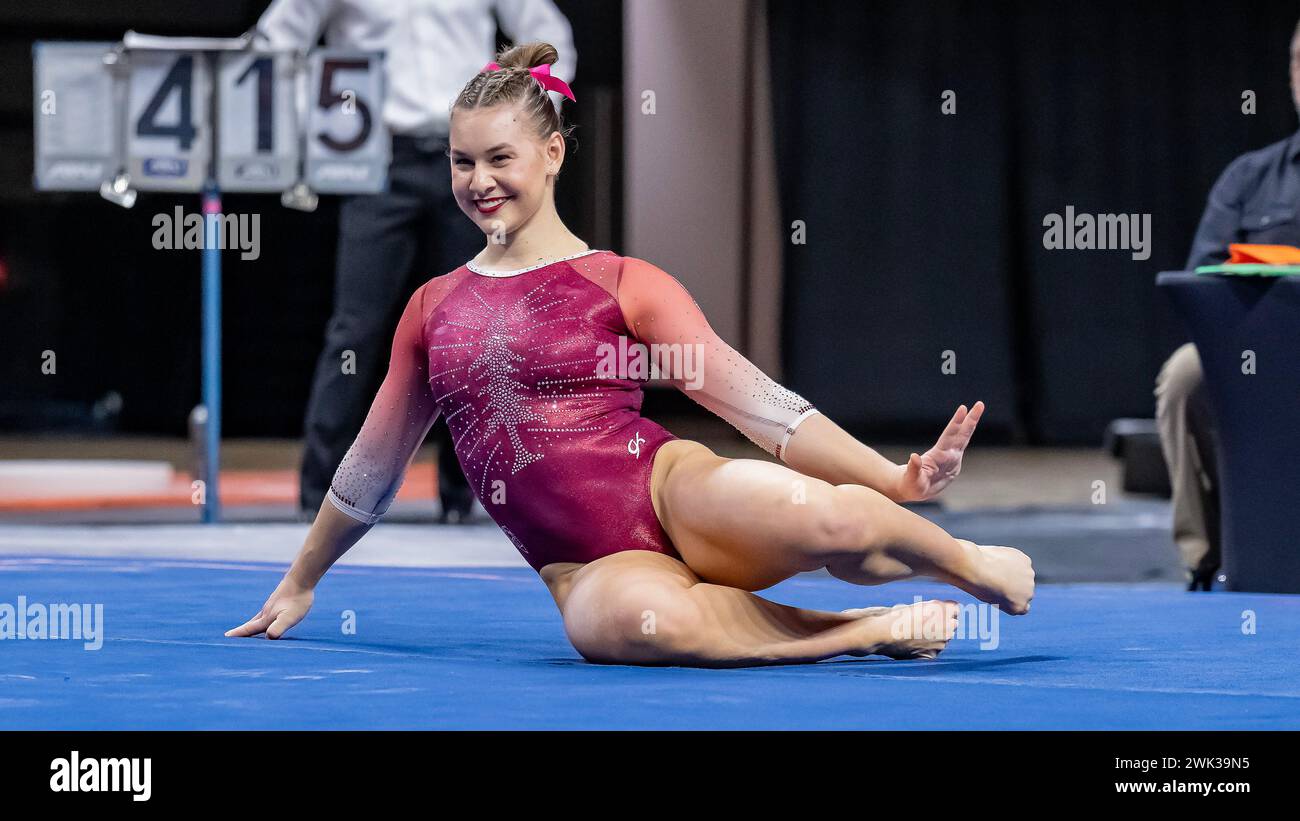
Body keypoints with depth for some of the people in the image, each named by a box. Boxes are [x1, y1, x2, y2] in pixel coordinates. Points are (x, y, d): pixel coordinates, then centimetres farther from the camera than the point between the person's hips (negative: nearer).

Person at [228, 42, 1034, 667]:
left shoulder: (624, 285, 7)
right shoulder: (433, 309, 18)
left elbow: (752, 398, 1)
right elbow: (373, 463, 29)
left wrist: (895, 480, -10)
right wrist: (300, 583, 38)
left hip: (670, 490, -1)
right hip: (595, 569, 1)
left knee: (819, 517, -37)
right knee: (631, 620, -42)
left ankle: (968, 558, -2)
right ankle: (869, 631, -22)